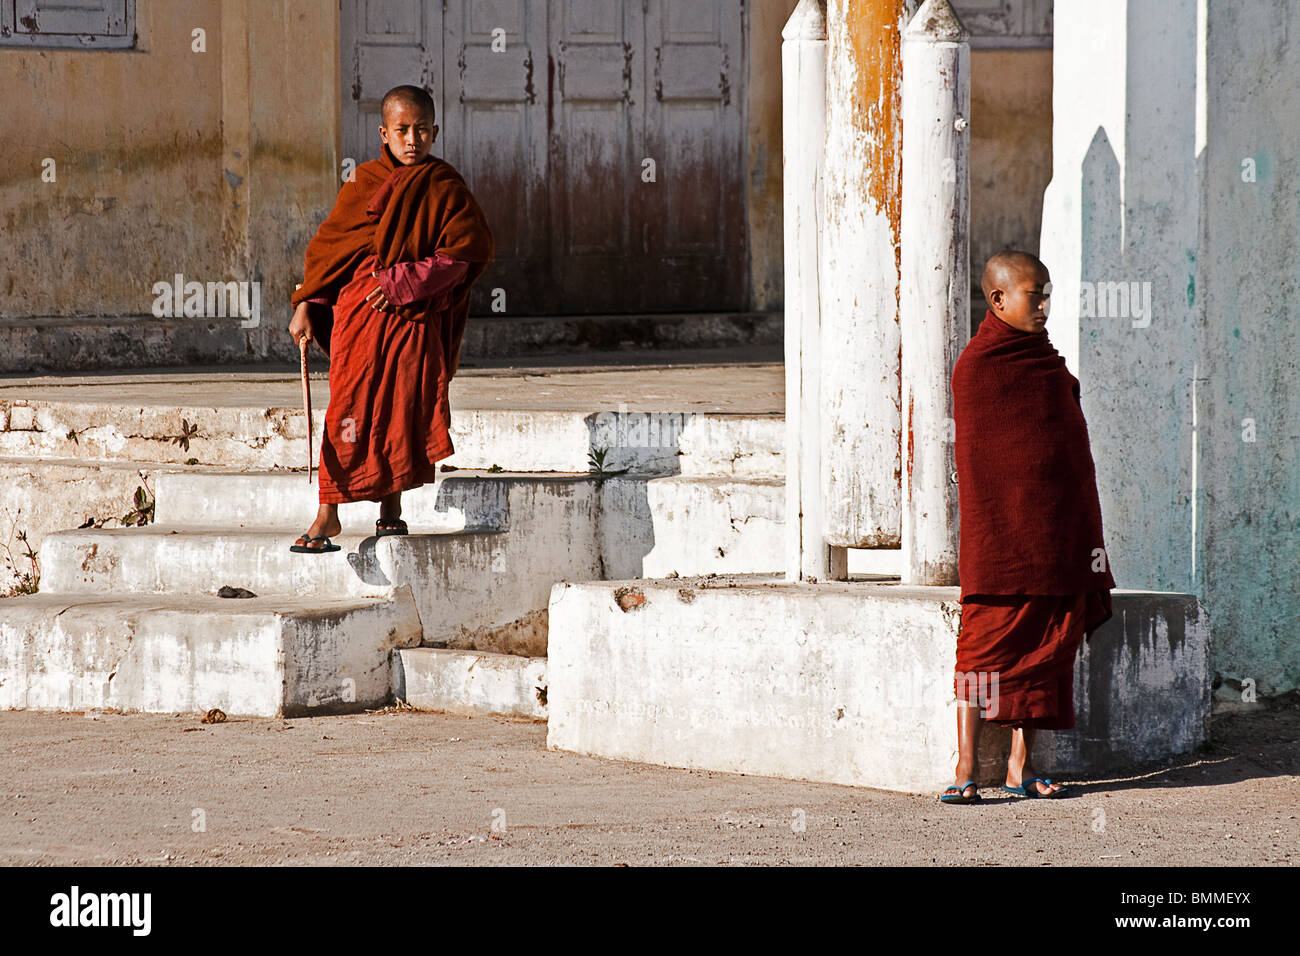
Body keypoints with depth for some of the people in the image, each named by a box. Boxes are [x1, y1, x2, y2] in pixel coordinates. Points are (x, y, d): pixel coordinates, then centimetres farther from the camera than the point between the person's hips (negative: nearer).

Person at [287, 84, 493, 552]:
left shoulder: (445, 188, 3)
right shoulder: (365, 183, 8)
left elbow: (466, 251, -6)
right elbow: (329, 243, 11)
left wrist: (406, 281, -14)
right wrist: (307, 304, 2)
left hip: (415, 317, -1)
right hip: (358, 313, 1)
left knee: (405, 408, -1)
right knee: (351, 411, -4)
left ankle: (391, 508, 13)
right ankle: (328, 514, -1)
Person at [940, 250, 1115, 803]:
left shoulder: (1047, 362, 15)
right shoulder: (976, 365, -7)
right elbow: (977, 459, -8)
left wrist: (1083, 540, 17)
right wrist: (990, 538, -11)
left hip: (1056, 538, 7)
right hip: (1002, 533, -7)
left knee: (1044, 649, 7)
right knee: (987, 642, -8)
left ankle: (1021, 767, 12)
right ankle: (966, 770, -8)